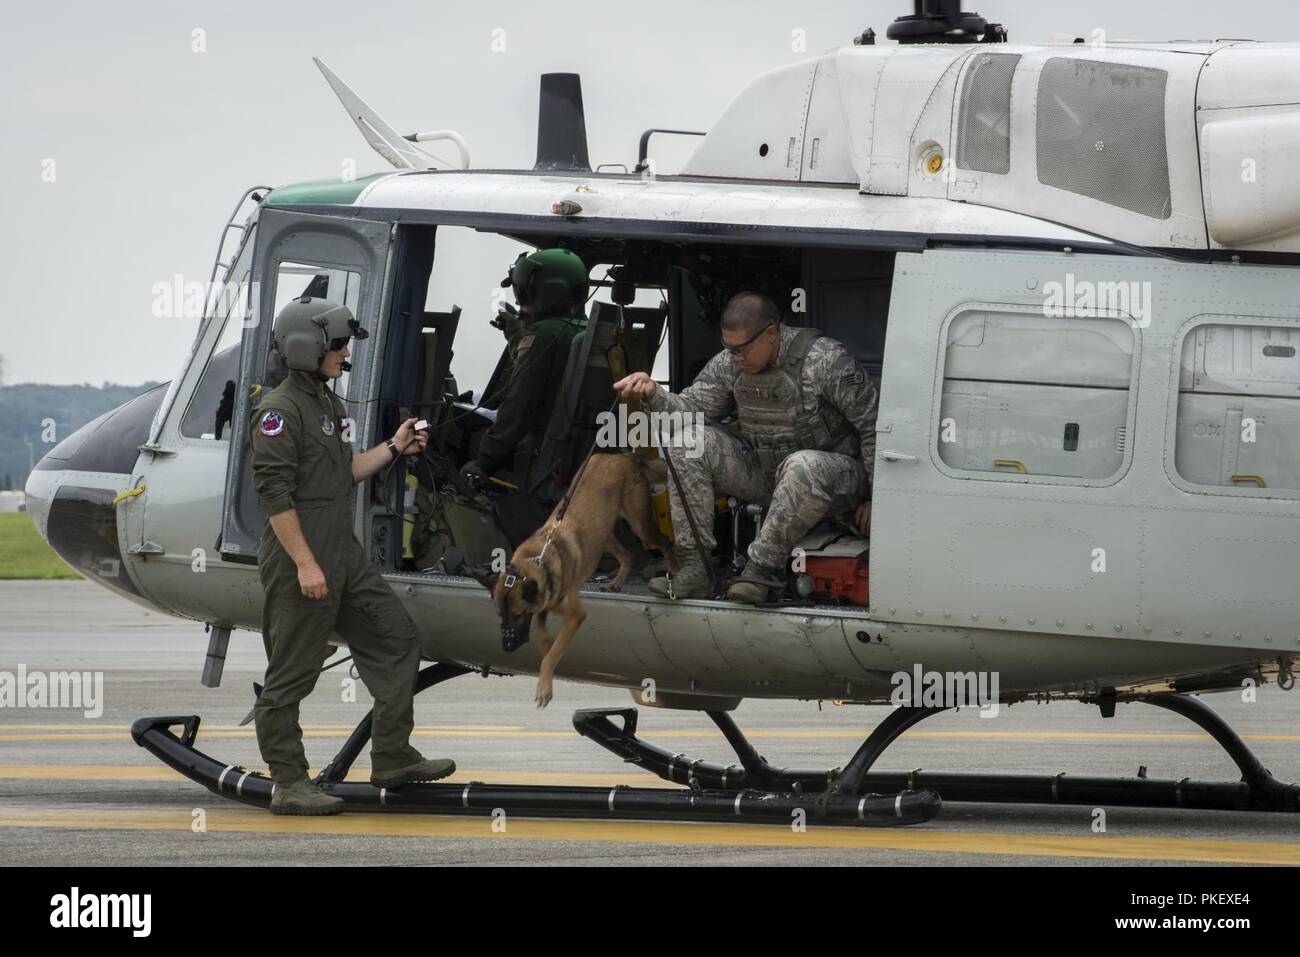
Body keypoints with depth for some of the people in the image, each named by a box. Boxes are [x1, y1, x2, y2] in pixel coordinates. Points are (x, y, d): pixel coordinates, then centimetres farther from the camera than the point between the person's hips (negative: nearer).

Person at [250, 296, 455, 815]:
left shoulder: (328, 404, 16)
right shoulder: (280, 410, -14)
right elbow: (275, 492, -20)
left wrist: (394, 448, 17)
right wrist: (304, 563, -23)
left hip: (344, 557, 10)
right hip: (299, 562, -10)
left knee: (397, 640, 12)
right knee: (292, 673, -3)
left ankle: (392, 758, 17)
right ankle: (288, 785, 2)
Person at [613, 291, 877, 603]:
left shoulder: (825, 361, -20)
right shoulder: (729, 363, -2)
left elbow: (875, 427, -16)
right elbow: (690, 410, -1)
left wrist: (875, 498, -15)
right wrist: (652, 394, -22)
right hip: (762, 470, 6)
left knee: (803, 467, -42)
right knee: (688, 442, -13)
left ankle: (762, 570, -31)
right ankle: (693, 568, -19)